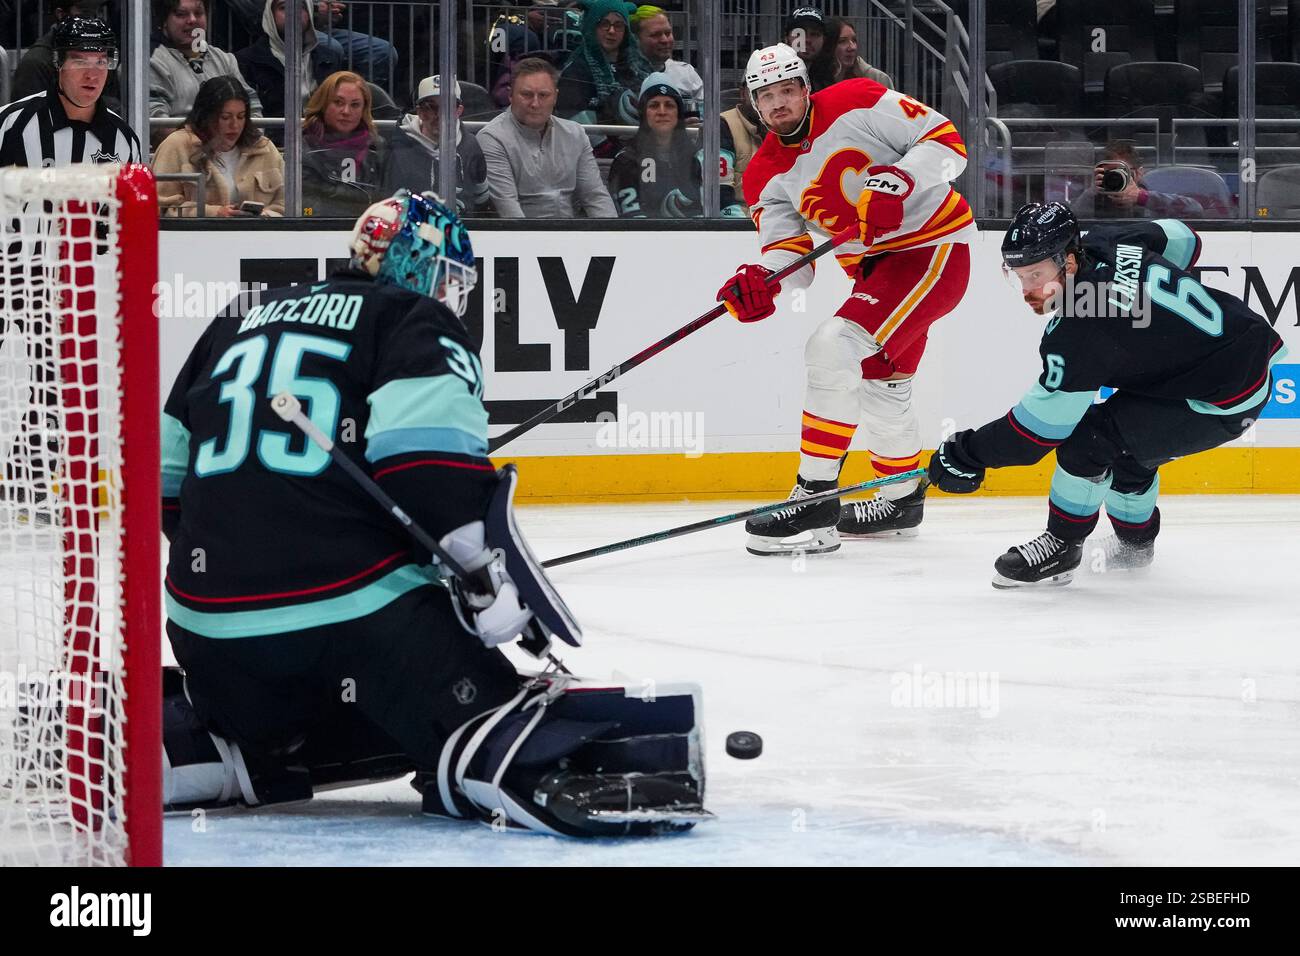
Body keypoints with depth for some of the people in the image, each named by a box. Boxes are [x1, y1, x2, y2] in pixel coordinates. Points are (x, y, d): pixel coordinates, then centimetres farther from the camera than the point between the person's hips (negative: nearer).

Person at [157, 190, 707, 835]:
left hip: (208, 619, 6)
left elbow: (168, 474, 26)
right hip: (354, 608, -6)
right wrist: (490, 572, -14)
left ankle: (169, 740, 9)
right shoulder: (420, 325, 3)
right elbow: (428, 455, -16)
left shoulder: (237, 326, 22)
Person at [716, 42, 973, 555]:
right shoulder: (766, 177, 3)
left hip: (933, 248, -9)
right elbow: (791, 255, -3)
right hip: (874, 265, 9)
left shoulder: (856, 104, -15)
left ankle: (814, 502, -20)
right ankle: (901, 499, 48)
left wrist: (896, 182, -30)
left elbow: (947, 141, -15)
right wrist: (762, 280, -25)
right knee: (880, 388, 23)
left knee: (834, 348, -22)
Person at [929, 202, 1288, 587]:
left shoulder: (1078, 334, -27)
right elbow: (1182, 239, 16)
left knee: (1088, 436, -13)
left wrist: (969, 454, -11)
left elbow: (1038, 428, -21)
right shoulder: (1105, 243, -4)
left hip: (1225, 401, -10)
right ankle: (1135, 541, 43)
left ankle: (1062, 546, 4)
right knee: (1124, 442, 23)